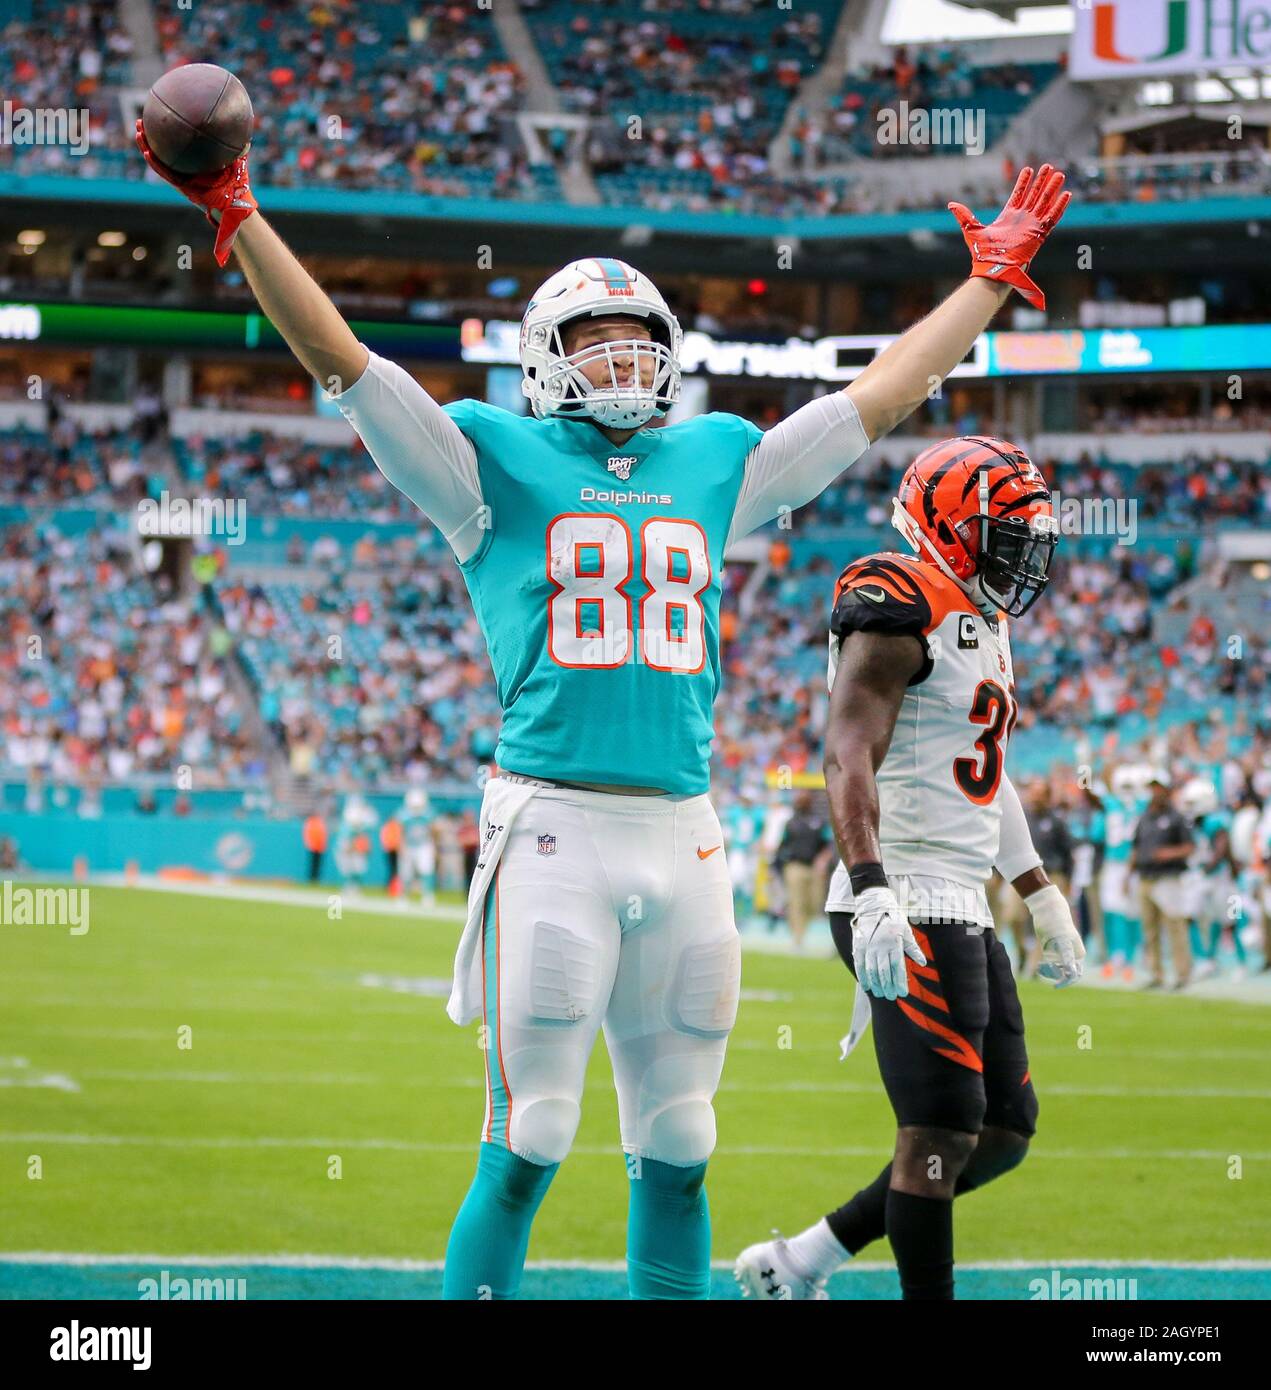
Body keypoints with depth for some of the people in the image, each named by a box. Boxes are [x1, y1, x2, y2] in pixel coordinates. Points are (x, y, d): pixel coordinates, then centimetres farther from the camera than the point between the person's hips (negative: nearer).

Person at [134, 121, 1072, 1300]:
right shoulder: (497, 462, 5)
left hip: (683, 835, 5)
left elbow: (881, 394, 26)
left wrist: (990, 280, 29)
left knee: (676, 1149, 9)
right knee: (527, 1146, -7)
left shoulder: (716, 463, 17)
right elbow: (339, 358, -1)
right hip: (552, 822, -4)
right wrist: (240, 219, -10)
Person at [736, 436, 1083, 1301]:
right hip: (908, 909, -10)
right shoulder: (899, 612, -12)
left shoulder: (984, 626, 19)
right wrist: (872, 890, -33)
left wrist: (1042, 896, 30)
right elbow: (849, 758, -22)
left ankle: (798, 1265, 16)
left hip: (963, 911, 10)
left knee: (1004, 1133, 10)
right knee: (942, 1132, -11)